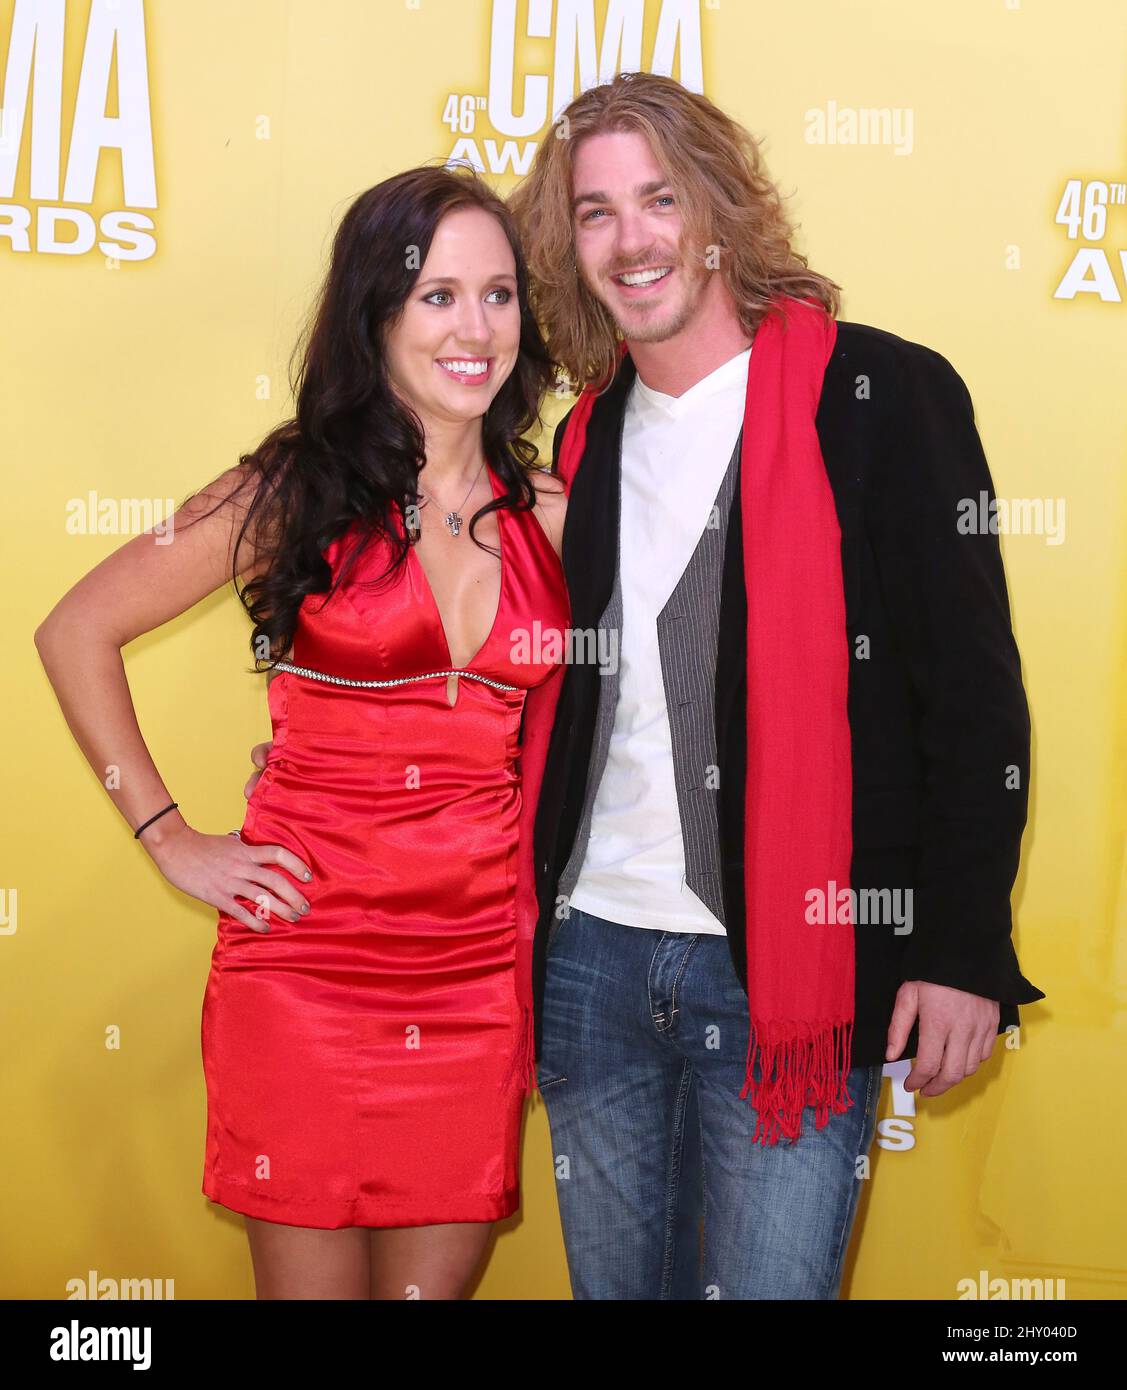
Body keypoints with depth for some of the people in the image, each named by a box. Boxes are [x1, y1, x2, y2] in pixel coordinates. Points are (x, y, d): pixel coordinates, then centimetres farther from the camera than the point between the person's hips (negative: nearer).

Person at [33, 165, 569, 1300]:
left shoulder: (548, 514, 7)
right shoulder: (297, 491, -3)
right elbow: (75, 634, 1)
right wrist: (171, 841, -1)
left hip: (481, 969, 3)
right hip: (307, 960, -3)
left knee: (435, 1281, 11)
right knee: (312, 1281, 6)